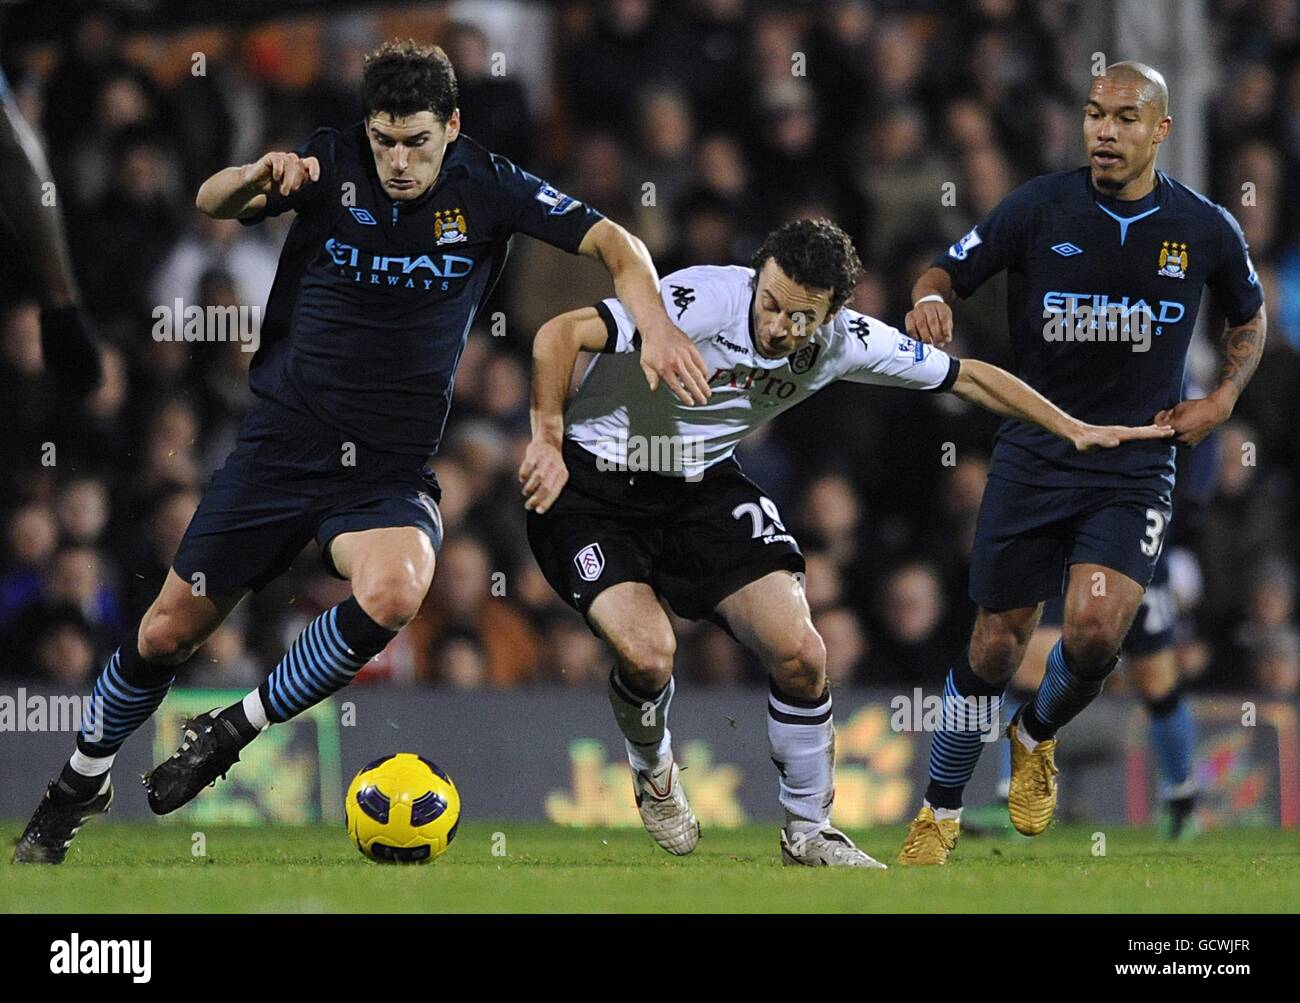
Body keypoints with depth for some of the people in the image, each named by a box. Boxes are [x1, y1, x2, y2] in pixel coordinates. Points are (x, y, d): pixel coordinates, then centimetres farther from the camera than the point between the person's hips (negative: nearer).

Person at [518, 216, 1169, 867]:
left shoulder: (844, 342, -12)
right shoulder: (702, 302, -30)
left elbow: (965, 376, 1)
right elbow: (559, 334, -29)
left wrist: (1075, 431, 3)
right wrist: (547, 441, -33)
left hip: (701, 483, 5)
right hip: (592, 481, -5)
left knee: (799, 654, -9)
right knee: (647, 654, -24)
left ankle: (808, 834, 13)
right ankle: (651, 768, 13)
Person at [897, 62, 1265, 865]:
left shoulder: (1206, 230, -2)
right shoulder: (1041, 208, -6)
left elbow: (1250, 316, 17)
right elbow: (950, 271, 0)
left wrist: (1222, 399, 2)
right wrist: (932, 297, -23)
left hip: (1137, 462, 0)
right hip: (1033, 457, 0)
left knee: (1097, 625, -21)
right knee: (997, 642, 3)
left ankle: (1039, 736, 13)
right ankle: (941, 810, 24)